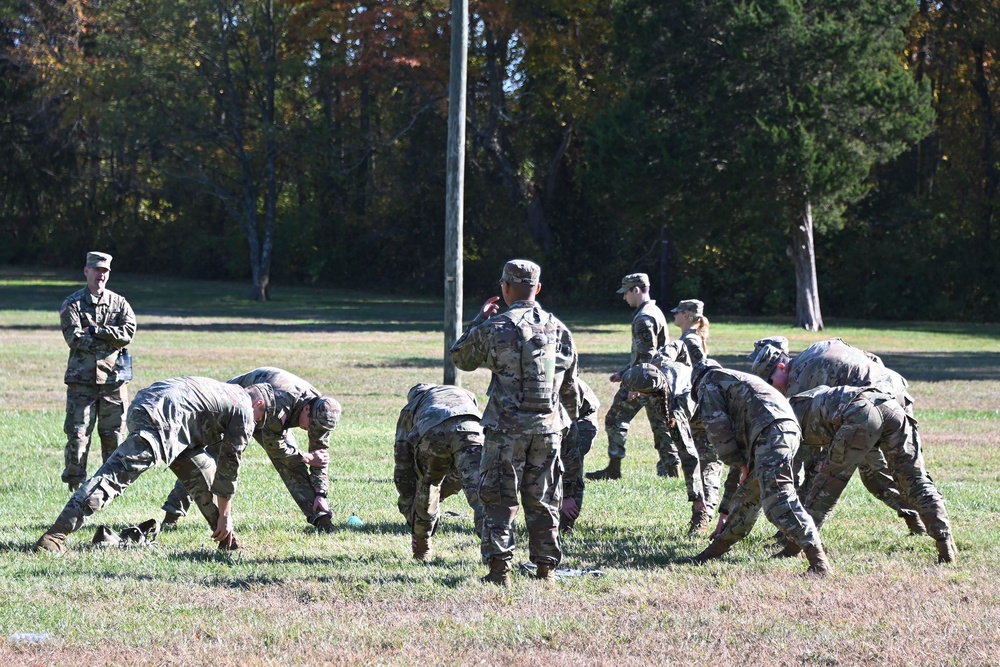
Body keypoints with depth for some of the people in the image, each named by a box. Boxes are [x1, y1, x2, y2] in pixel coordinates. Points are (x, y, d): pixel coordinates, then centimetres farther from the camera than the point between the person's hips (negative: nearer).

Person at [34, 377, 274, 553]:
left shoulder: (227, 393, 33)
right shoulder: (244, 411, 6)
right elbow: (230, 466, 6)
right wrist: (225, 516, 12)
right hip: (161, 419, -10)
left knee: (203, 468, 17)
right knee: (115, 474, -18)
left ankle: (226, 539, 22)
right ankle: (56, 534, -27)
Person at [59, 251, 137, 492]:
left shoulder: (119, 303, 11)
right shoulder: (72, 304, 3)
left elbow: (128, 332, -5)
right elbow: (74, 338, -11)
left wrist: (96, 330, -12)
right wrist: (109, 339, -9)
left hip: (114, 379, 2)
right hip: (82, 379, -2)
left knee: (113, 433, 7)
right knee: (78, 433, -4)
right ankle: (75, 481, 3)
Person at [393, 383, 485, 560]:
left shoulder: (409, 409, 41)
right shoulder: (466, 394, 46)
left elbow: (403, 467, 38)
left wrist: (411, 511, 46)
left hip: (432, 435, 0)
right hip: (469, 430, 0)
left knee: (426, 485, 26)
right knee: (476, 485, -12)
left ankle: (422, 549, 36)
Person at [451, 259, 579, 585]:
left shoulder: (495, 327, -9)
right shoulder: (558, 328, 4)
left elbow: (461, 358, 7)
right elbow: (569, 385, 10)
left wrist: (479, 319, 15)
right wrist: (563, 411, 27)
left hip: (506, 427, -3)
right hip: (548, 426, 3)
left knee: (499, 499, 3)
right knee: (543, 499, 11)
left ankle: (499, 568, -2)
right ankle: (546, 567, 12)